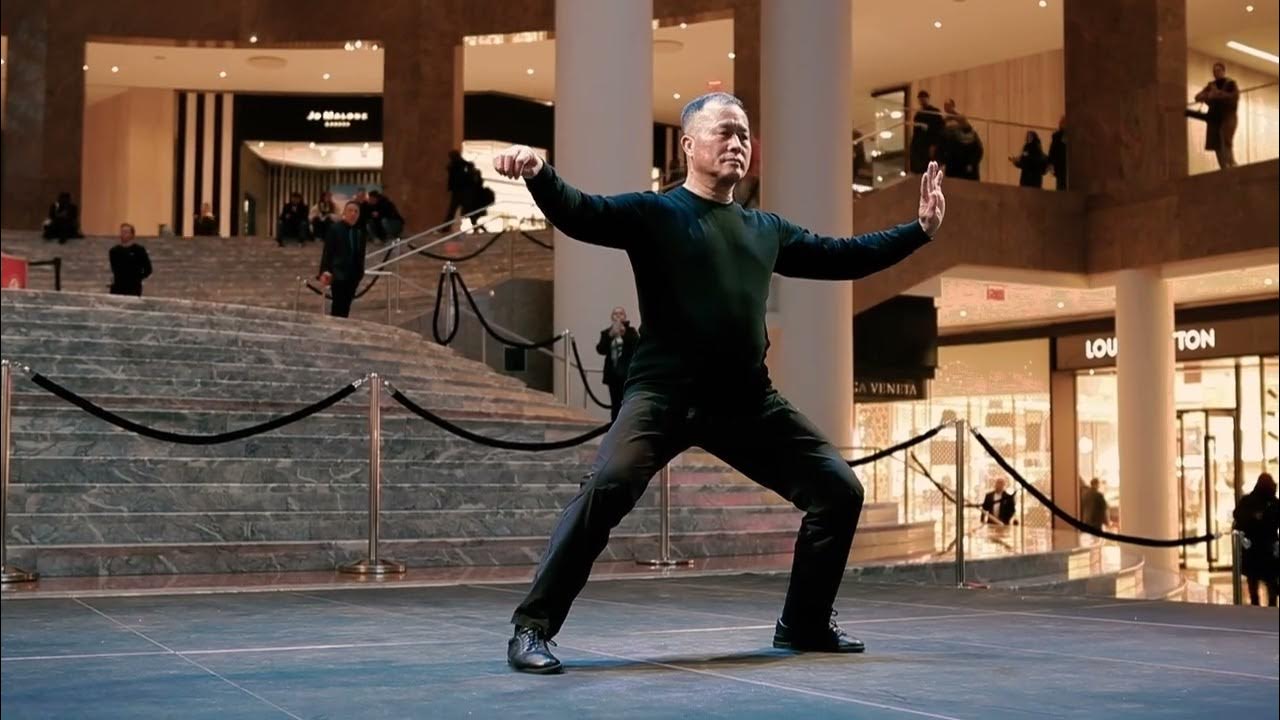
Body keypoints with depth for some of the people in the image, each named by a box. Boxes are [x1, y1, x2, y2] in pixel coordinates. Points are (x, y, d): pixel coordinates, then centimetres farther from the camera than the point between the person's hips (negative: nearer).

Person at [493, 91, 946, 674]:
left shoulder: (766, 230, 18)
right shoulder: (654, 213, 1)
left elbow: (845, 256, 26)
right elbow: (580, 215, -16)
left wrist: (919, 229, 19)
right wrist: (539, 174, -36)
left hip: (748, 400, 6)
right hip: (664, 392, -6)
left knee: (839, 491, 5)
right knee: (606, 489, -28)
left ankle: (805, 623, 24)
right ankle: (532, 628, -15)